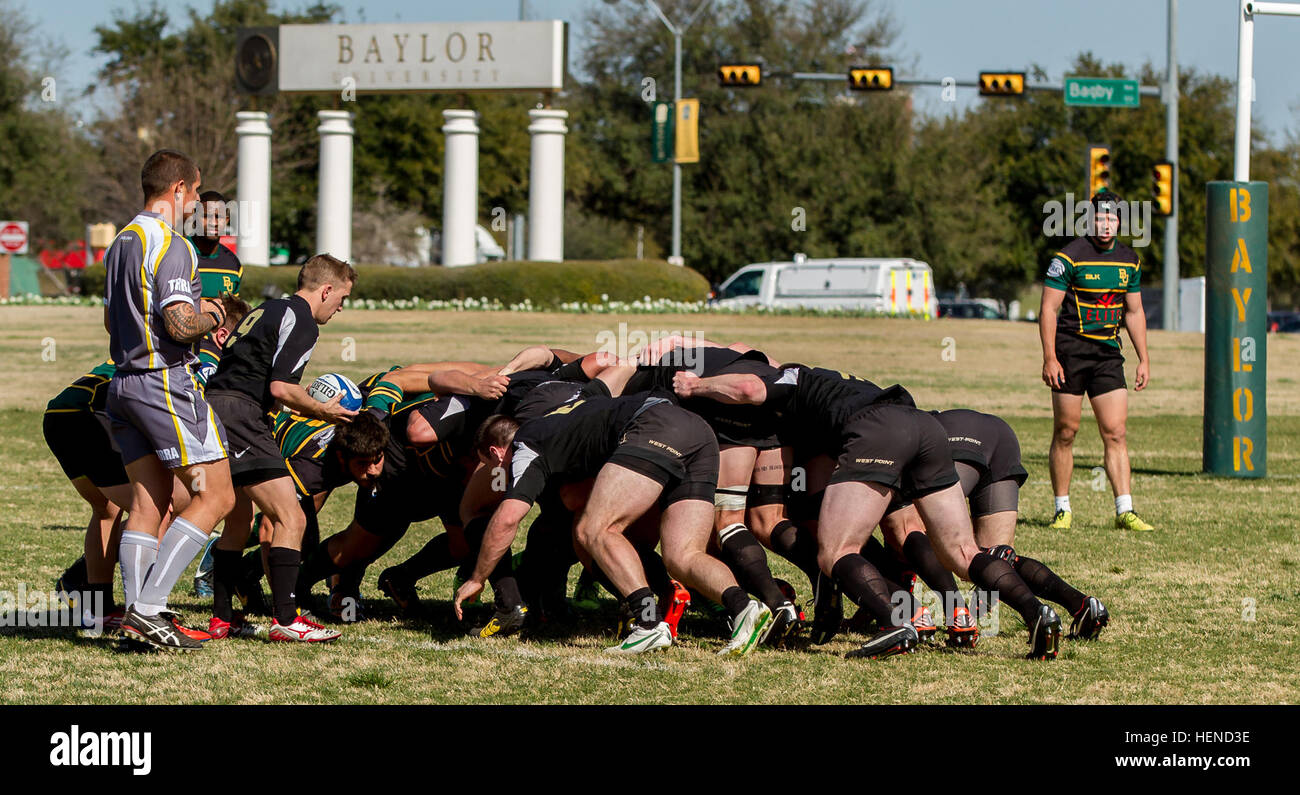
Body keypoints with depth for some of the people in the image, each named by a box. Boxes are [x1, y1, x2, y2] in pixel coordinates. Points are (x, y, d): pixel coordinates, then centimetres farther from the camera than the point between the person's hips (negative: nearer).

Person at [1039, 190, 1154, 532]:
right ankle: (1062, 510, 9)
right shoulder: (1069, 256, -8)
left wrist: (1144, 359, 14)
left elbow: (1134, 312, 19)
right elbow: (1048, 308, -9)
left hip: (1108, 353, 4)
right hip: (1070, 350, -4)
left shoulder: (1129, 261, 10)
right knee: (1065, 432, 0)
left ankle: (1125, 511, -5)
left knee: (1116, 433, -4)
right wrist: (1049, 358, -16)